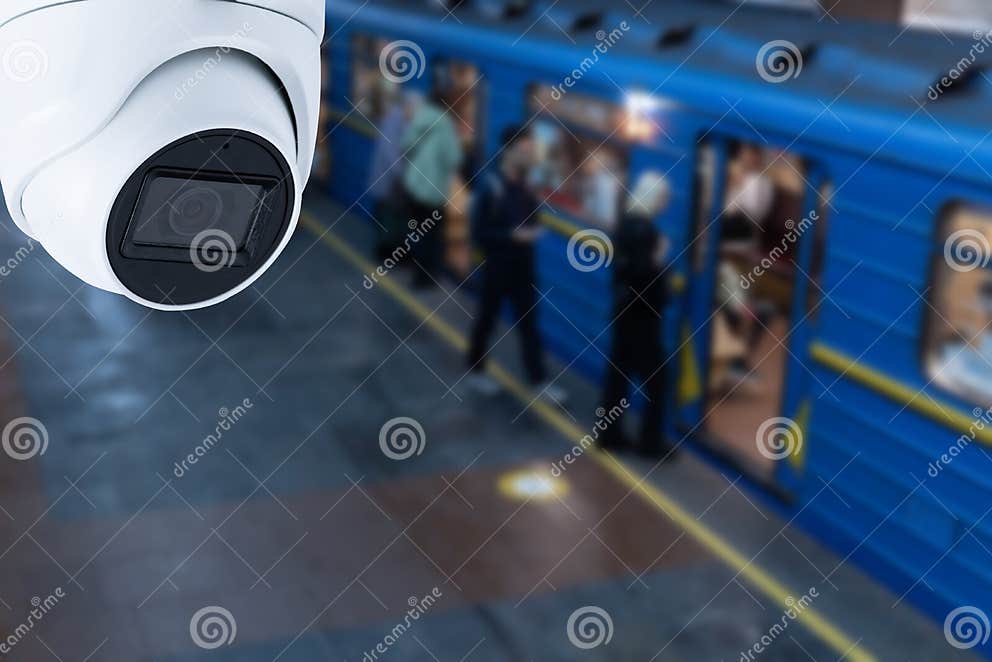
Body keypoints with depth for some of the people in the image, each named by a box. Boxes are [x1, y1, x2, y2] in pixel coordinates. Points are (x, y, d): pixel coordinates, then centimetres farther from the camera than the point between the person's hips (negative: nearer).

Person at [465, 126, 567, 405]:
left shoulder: (526, 186, 1)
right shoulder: (492, 187, -18)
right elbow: (480, 233, -19)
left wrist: (532, 232, -1)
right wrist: (513, 236, -26)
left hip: (523, 265, 6)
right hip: (497, 266, -6)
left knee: (528, 322, 10)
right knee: (487, 320, 11)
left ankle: (540, 380, 16)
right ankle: (475, 371, 30)